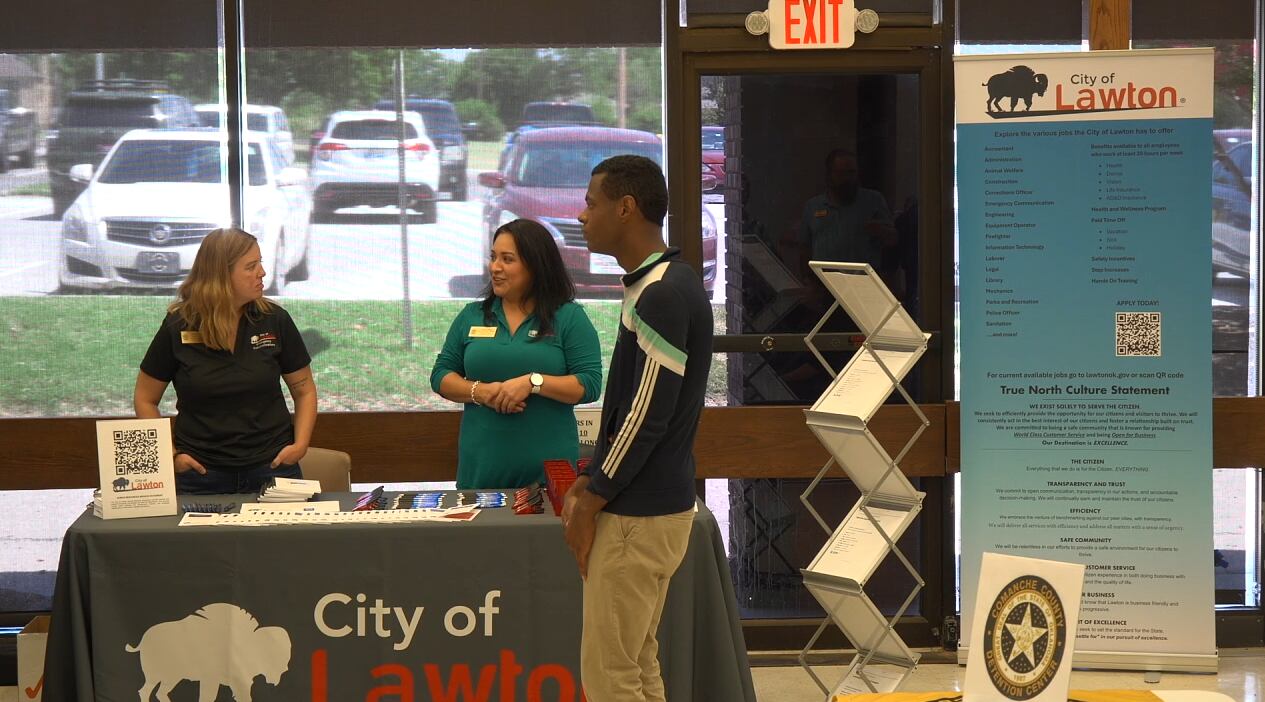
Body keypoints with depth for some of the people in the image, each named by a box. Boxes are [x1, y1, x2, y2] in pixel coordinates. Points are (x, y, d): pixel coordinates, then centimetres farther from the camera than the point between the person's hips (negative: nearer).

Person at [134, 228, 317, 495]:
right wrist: (170, 453, -7)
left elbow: (304, 390, 8)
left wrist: (300, 444, -7)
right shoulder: (177, 327, -4)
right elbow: (145, 400, 5)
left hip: (272, 467, 1)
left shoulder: (274, 320, -1)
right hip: (201, 475, -1)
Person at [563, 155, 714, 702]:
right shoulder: (661, 284, 13)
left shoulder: (662, 295, -18)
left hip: (637, 517, -10)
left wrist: (591, 501, -13)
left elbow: (649, 415, -20)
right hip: (651, 507, 10)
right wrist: (588, 483, 15)